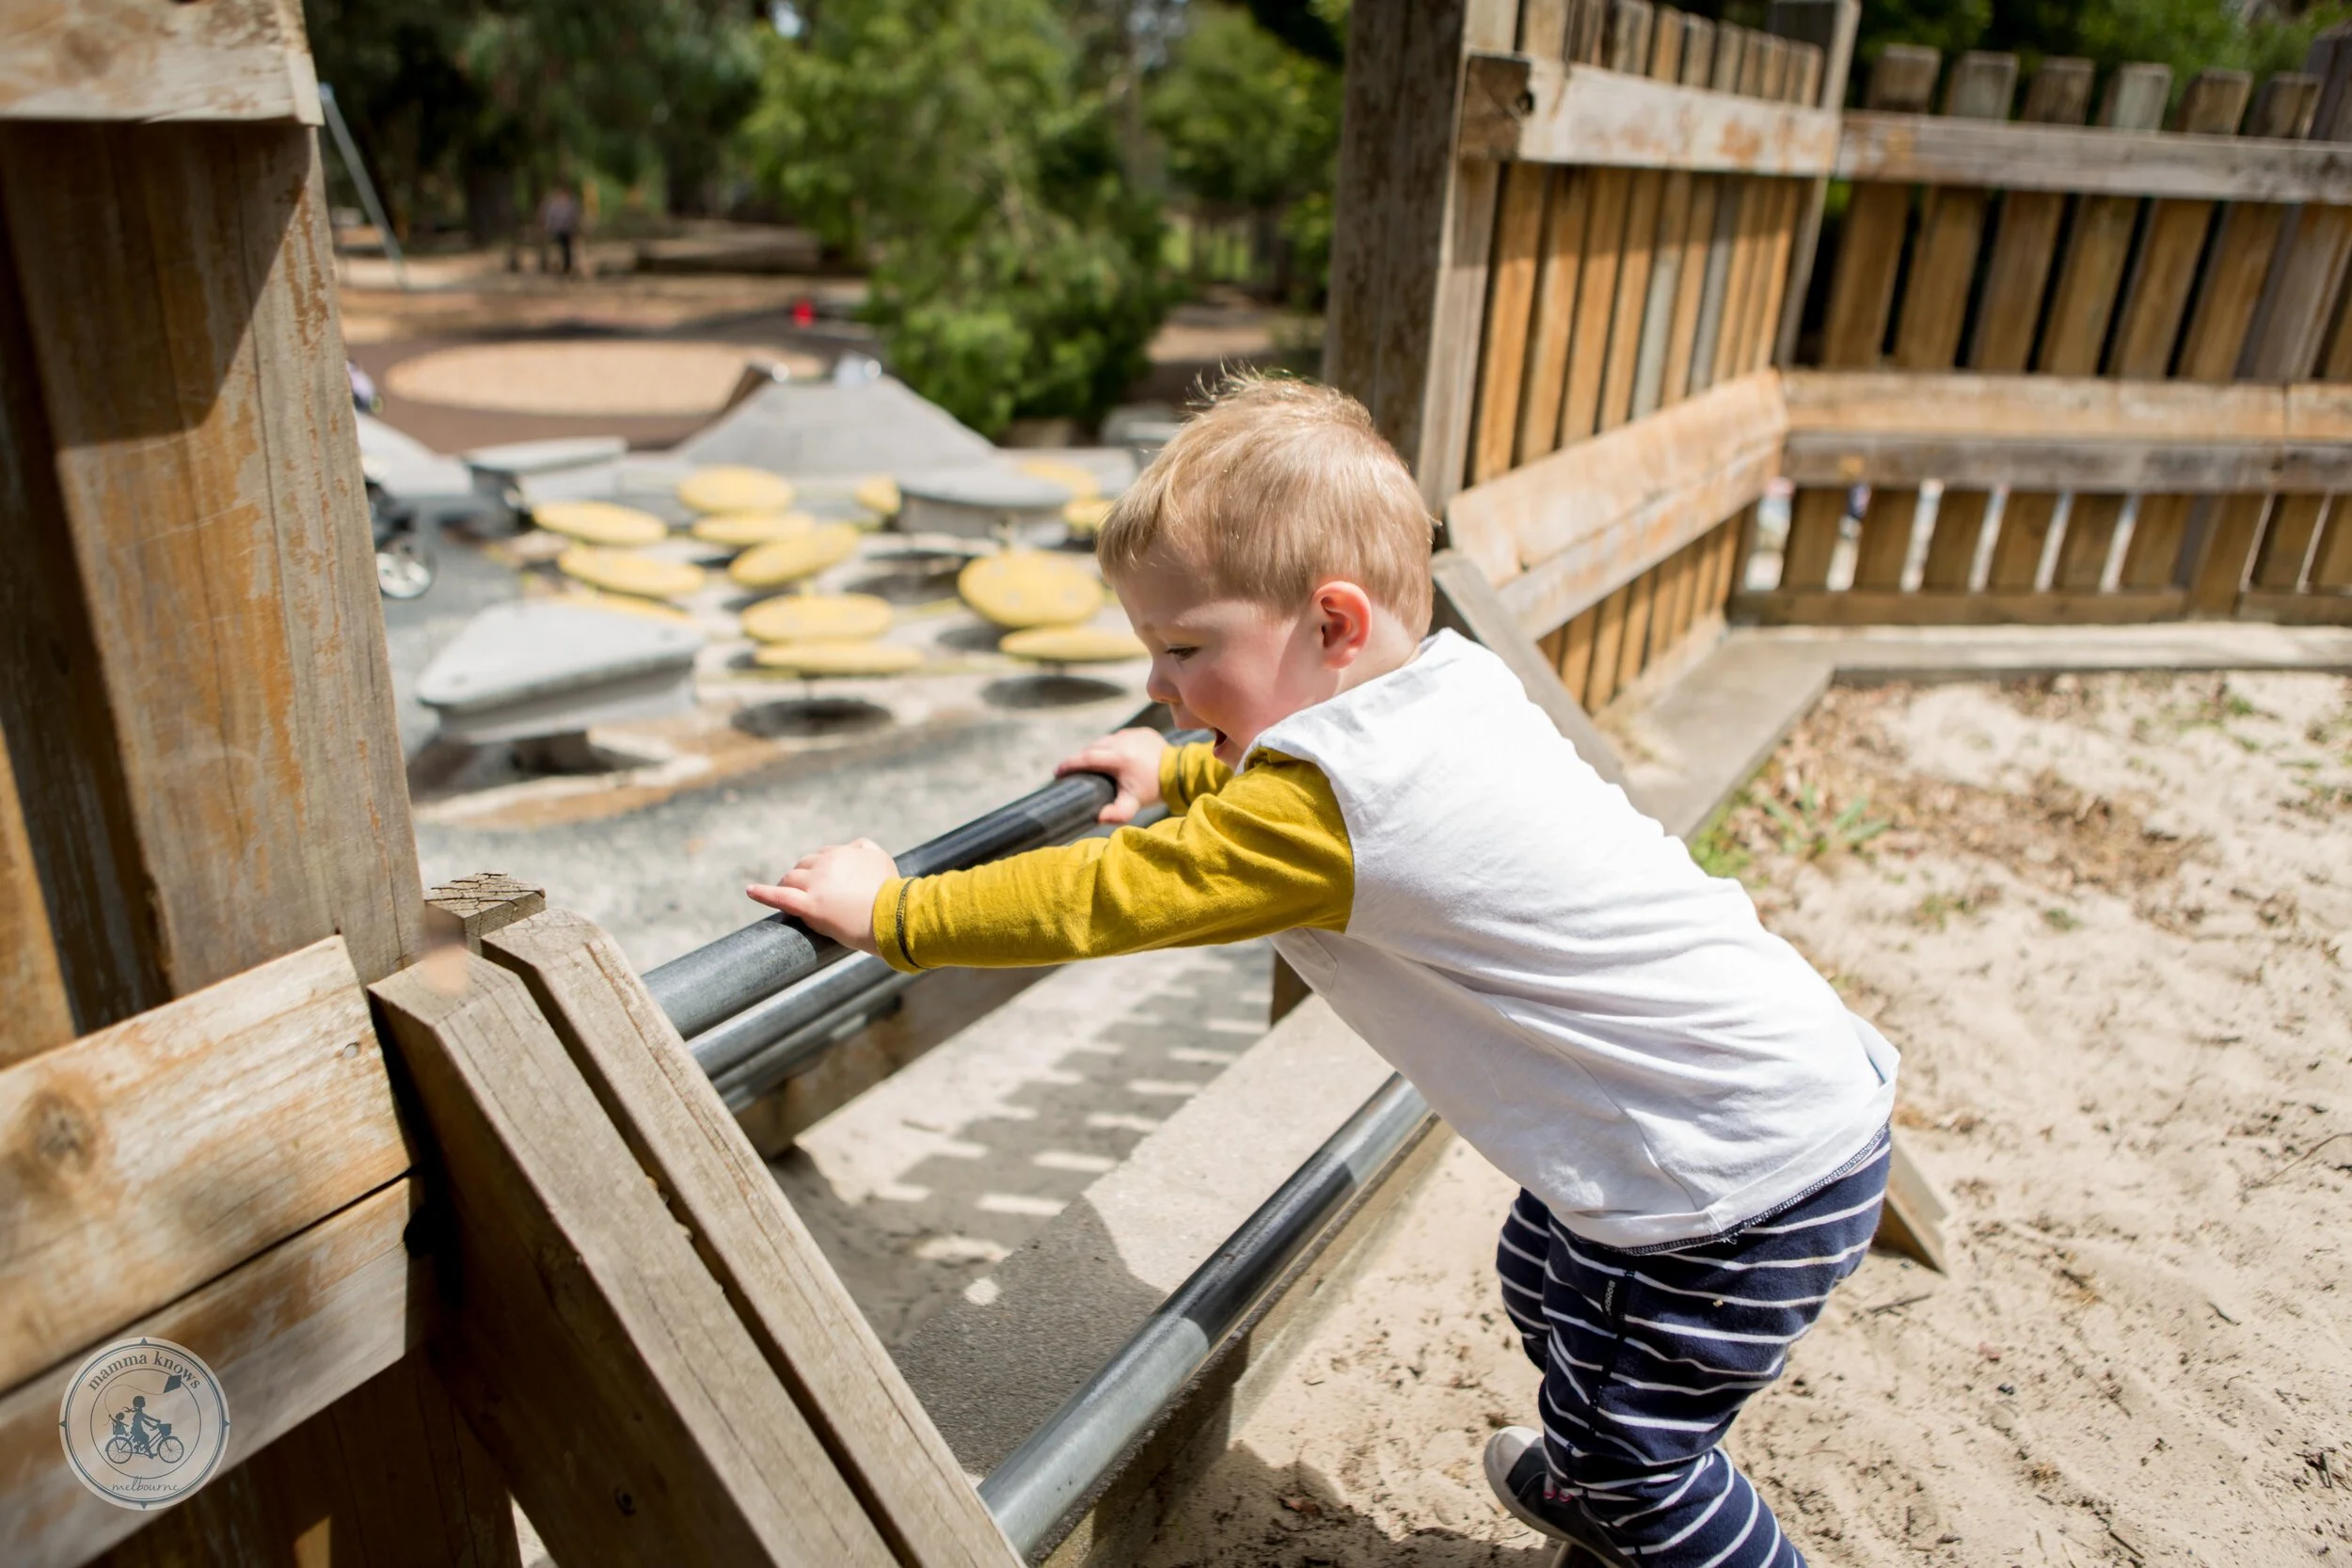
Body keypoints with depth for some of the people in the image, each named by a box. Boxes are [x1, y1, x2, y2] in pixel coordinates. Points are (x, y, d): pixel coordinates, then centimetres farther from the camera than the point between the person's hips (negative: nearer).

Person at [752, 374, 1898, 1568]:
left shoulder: (1333, 806, -30)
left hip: (1756, 1166, -10)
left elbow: (1096, 899, -23)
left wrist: (889, 912, -13)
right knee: (1546, 1280, 29)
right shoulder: (1449, 688, -2)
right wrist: (1174, 772, 22)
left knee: (1636, 1455, 5)